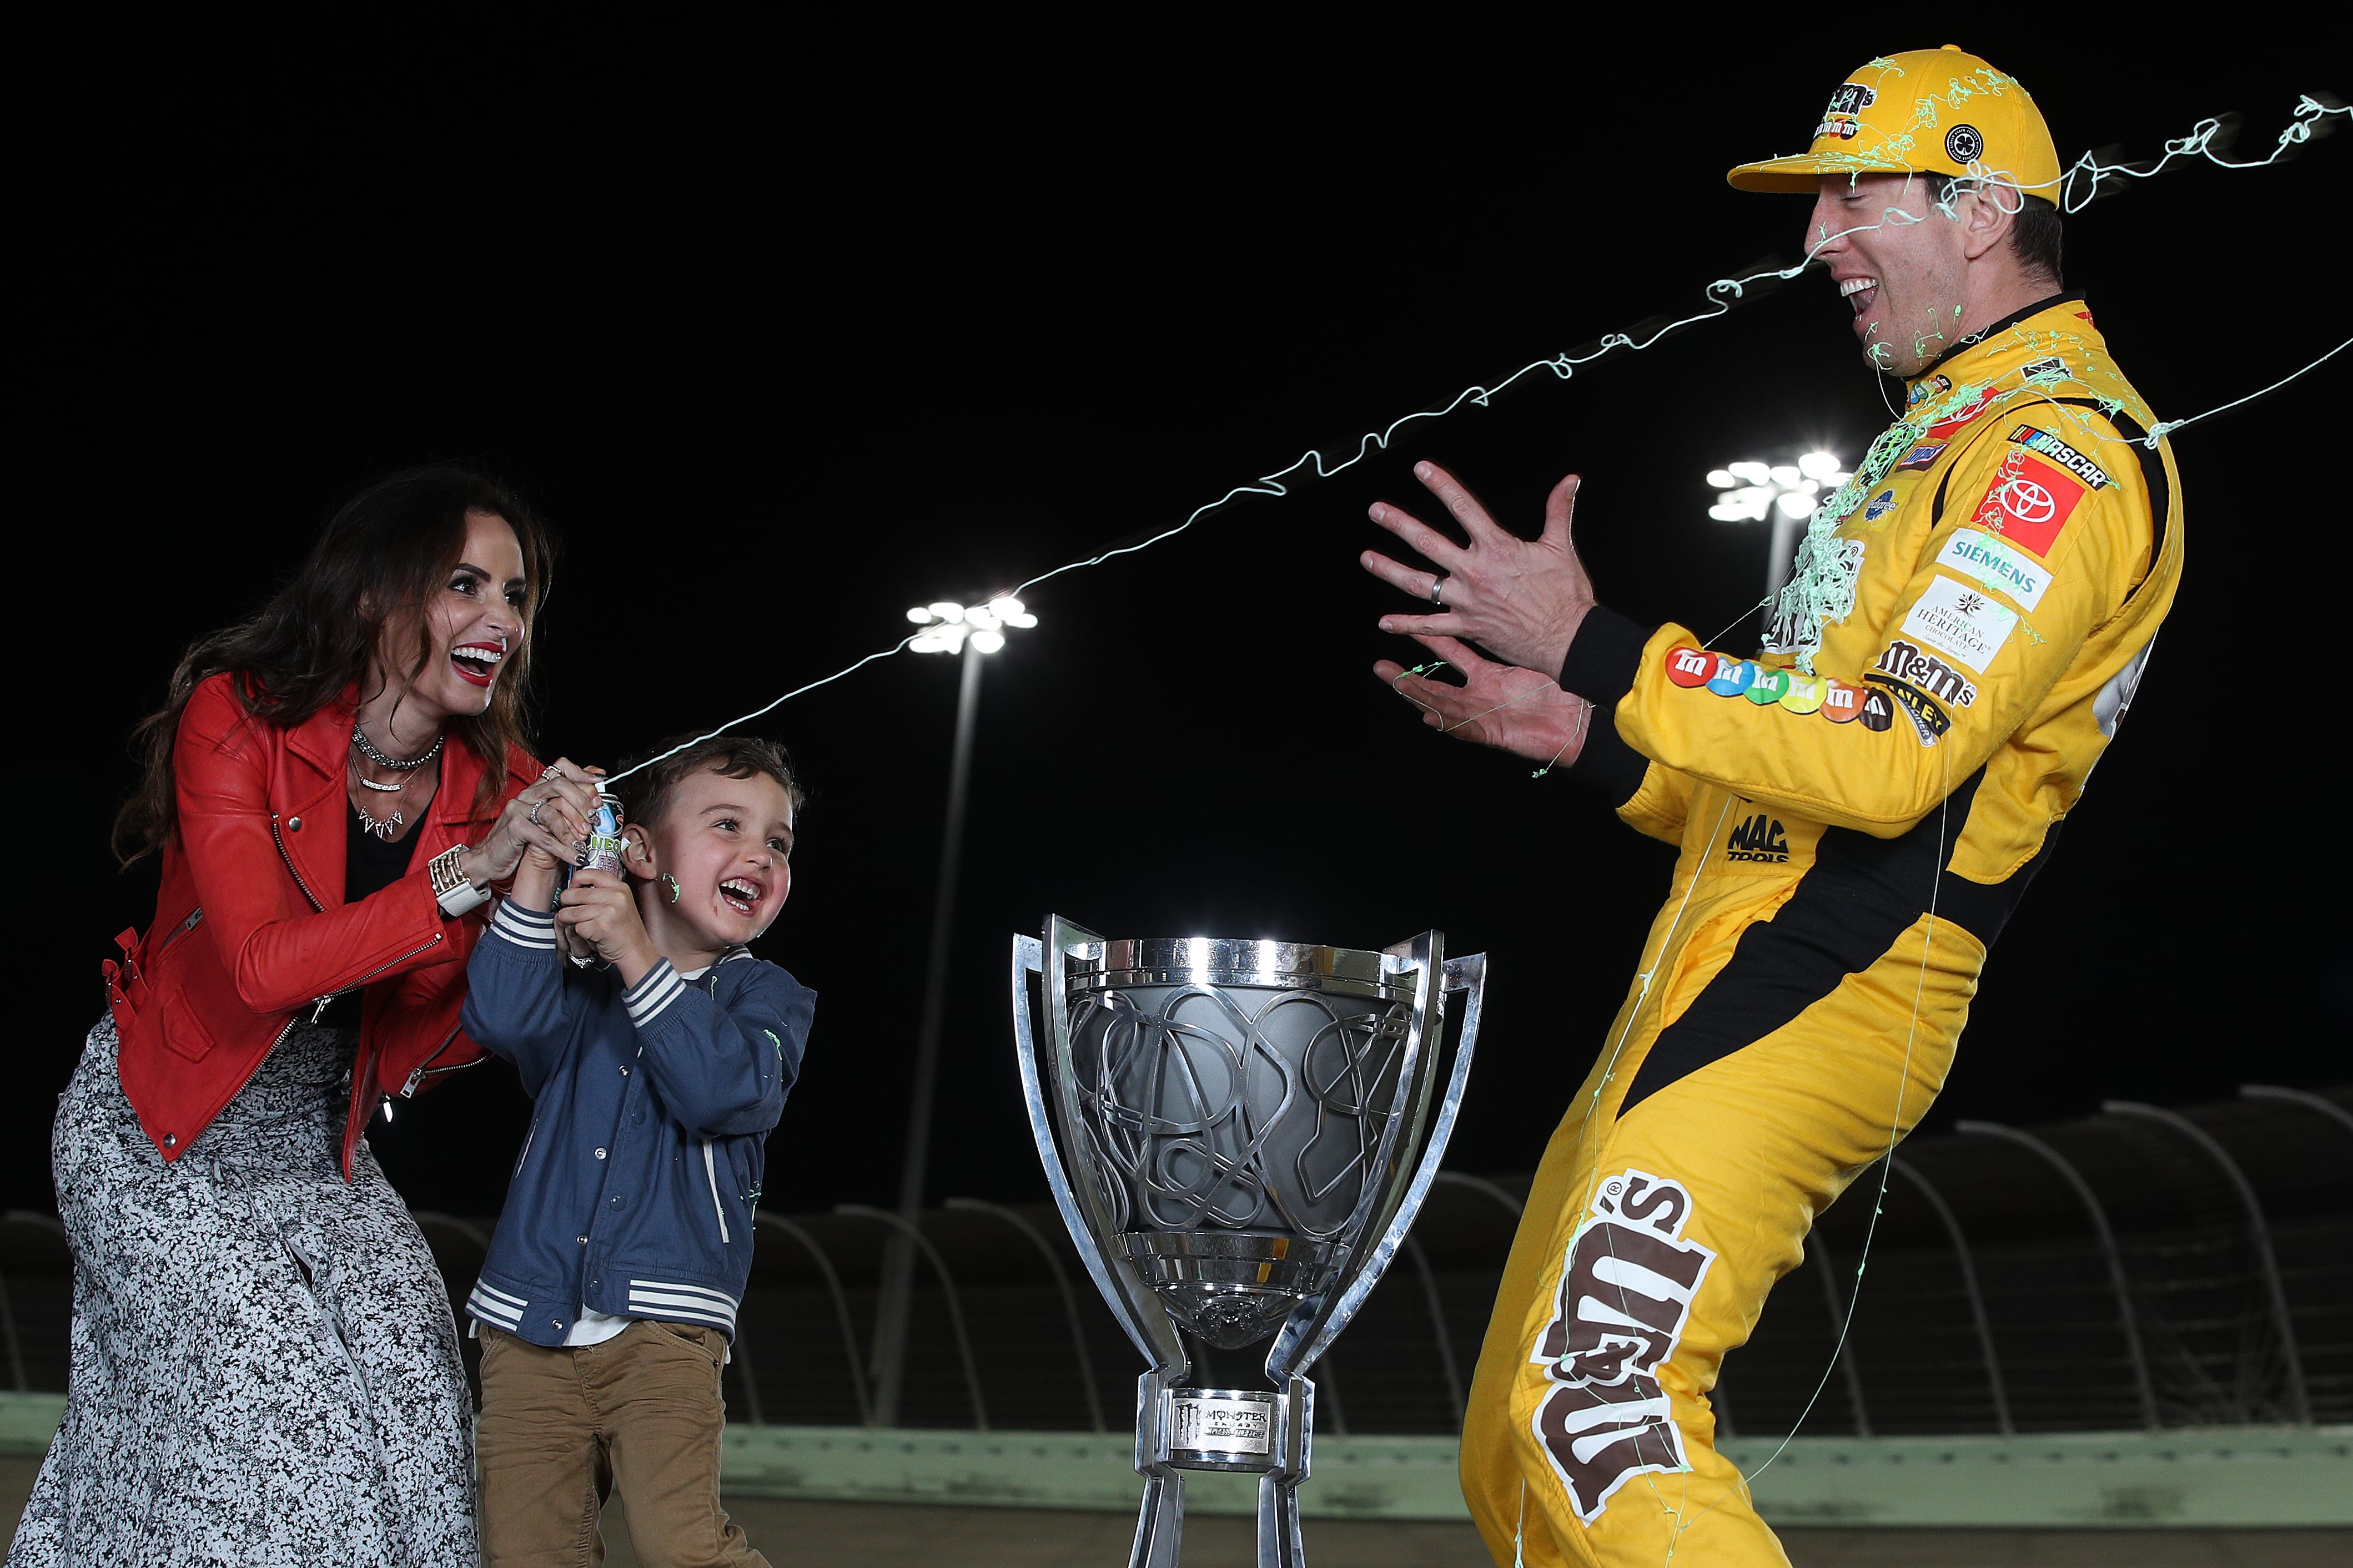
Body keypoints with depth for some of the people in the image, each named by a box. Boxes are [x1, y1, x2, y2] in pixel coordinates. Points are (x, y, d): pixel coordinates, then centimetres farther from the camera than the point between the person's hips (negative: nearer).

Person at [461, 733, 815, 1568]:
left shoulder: (767, 997, 9)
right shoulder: (582, 988, 13)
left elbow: (723, 1090, -12)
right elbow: (504, 1019, -10)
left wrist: (639, 958, -16)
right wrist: (538, 862, -11)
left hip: (664, 1320, -2)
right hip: (529, 1321, 3)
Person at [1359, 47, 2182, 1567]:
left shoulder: (2067, 451, -8)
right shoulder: (1950, 440, 26)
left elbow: (1890, 759, -20)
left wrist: (1589, 648, -17)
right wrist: (1575, 729, 15)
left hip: (1822, 989, -10)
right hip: (1719, 978, 10)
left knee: (1599, 1404, -23)